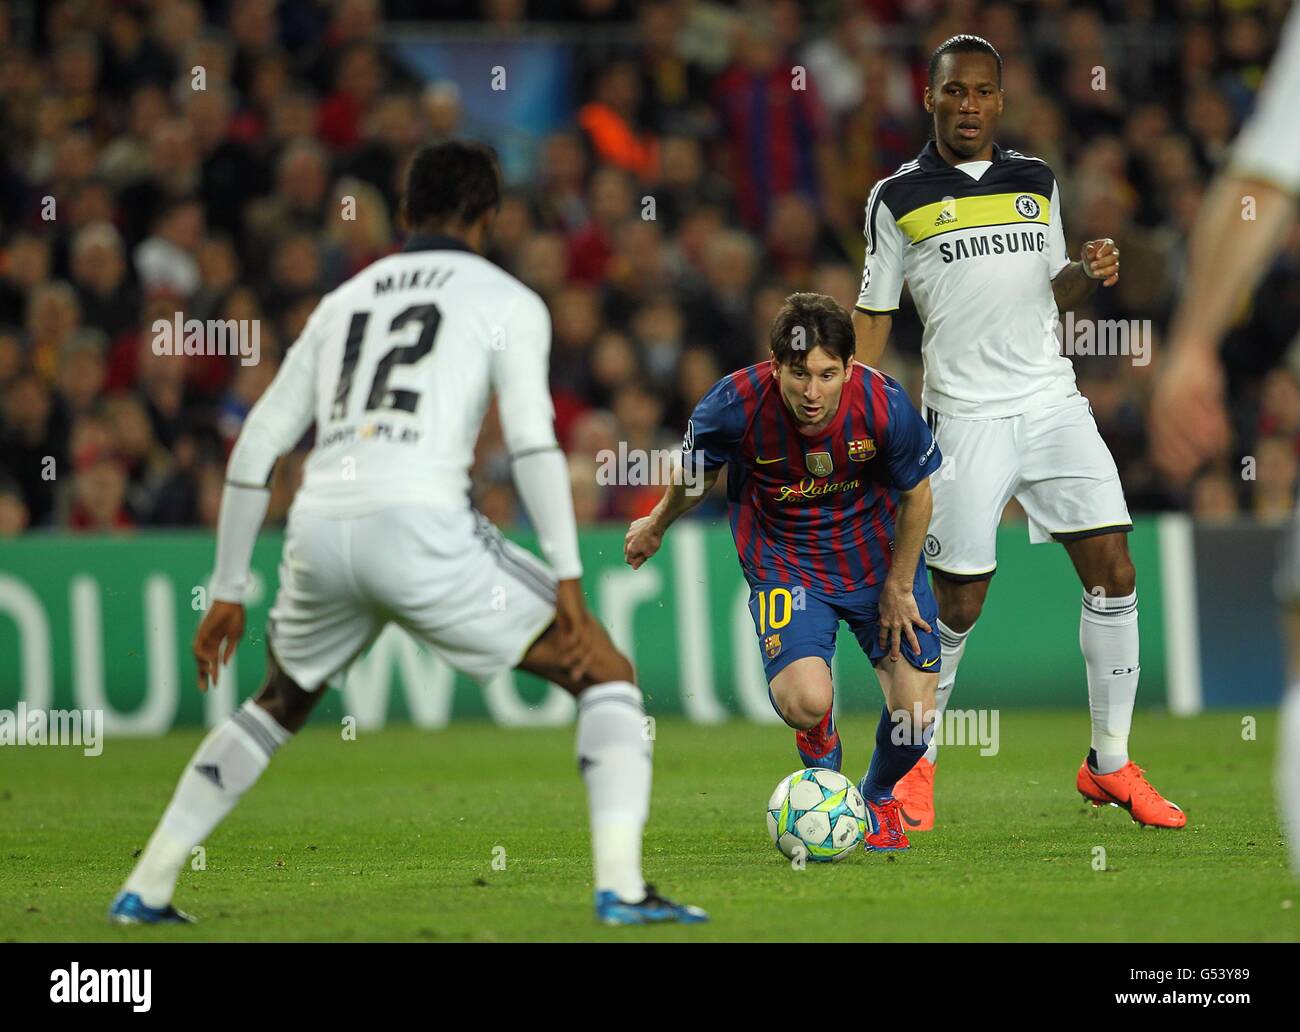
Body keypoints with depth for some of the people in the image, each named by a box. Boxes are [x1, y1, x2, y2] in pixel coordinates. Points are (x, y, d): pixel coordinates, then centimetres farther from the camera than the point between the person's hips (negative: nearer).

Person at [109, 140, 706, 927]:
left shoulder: (345, 300, 27)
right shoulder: (507, 301, 12)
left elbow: (255, 451, 25)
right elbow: (532, 441, -5)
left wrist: (229, 593, 30)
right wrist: (568, 581, -8)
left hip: (320, 530, 5)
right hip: (419, 523, -5)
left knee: (280, 707, 32)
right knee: (605, 675, 6)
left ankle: (146, 890, 27)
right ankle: (621, 886, -12)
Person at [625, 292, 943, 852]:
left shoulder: (884, 404, -26)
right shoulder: (735, 403, -26)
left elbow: (916, 495, -6)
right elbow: (697, 470, -1)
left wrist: (898, 587, 0)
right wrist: (656, 526, 17)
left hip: (878, 556, 1)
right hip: (785, 563, -1)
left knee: (915, 718, -5)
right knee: (806, 702, -26)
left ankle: (878, 797, 32)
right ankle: (822, 759, 14)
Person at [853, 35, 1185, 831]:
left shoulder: (1038, 182, 14)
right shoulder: (900, 198, 3)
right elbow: (875, 312, 8)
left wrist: (1089, 274, 0)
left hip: (1052, 400, 4)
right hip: (965, 416, -3)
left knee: (1113, 569, -5)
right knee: (959, 602, -4)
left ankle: (1110, 765, 5)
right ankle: (915, 762, 17)